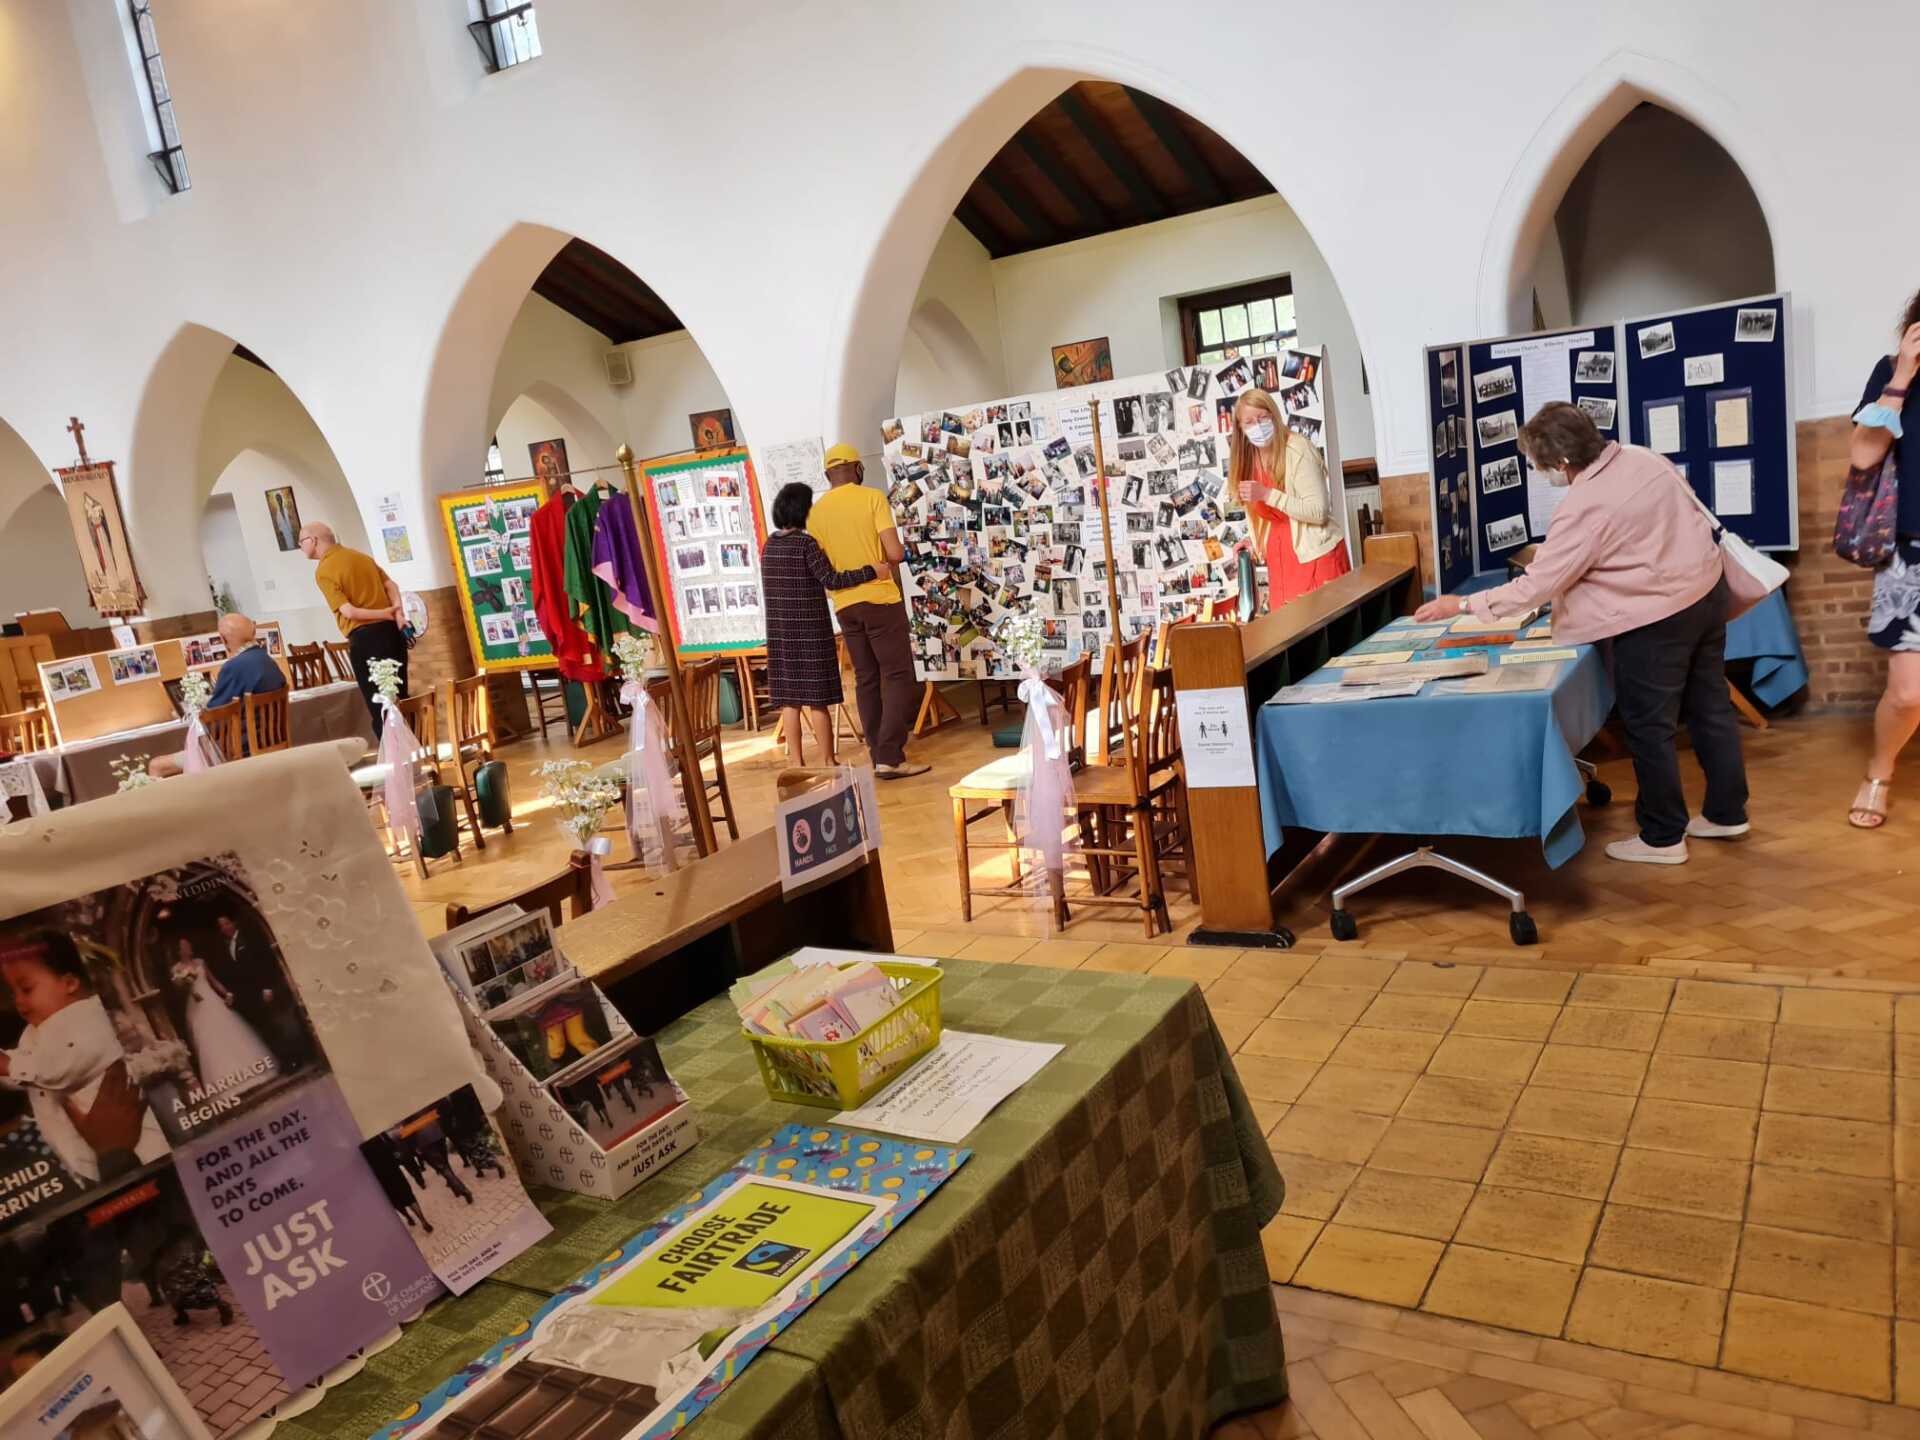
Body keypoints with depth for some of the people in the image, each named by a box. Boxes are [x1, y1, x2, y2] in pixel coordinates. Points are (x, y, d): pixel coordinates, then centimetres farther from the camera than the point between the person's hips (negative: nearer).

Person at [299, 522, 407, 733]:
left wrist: (386, 613, -6)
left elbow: (349, 611, -15)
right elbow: (391, 586, 6)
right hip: (392, 630, 7)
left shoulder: (323, 571, -6)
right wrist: (398, 613, -7)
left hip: (365, 638, -6)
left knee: (378, 706, 0)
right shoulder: (361, 556, 14)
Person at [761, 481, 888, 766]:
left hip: (779, 630, 6)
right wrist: (872, 571, -18)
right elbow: (831, 580, -19)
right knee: (818, 698, 1)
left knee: (789, 697, 7)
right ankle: (827, 762, 7)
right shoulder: (805, 543, -13)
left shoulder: (769, 544, 8)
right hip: (808, 628, -6)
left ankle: (796, 762, 10)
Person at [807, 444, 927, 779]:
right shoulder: (873, 498, -7)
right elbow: (895, 553, -14)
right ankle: (890, 758, -8)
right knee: (897, 676, -1)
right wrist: (897, 553, 9)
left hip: (845, 605, 5)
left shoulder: (816, 511, 5)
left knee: (866, 679, 11)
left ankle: (879, 756, 13)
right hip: (881, 599, -5)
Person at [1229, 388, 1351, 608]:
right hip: (1279, 557, 6)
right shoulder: (1248, 457, 5)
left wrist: (1267, 495, -26)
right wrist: (1255, 542, 3)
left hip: (1315, 554, -6)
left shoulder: (1297, 450, -15)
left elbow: (1319, 512, -22)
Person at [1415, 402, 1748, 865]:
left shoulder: (1584, 508, -24)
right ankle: (1727, 814, 33)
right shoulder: (1644, 457, 1)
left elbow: (1535, 587, -23)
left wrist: (1462, 605, -16)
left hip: (1656, 619, -9)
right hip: (1707, 590, 9)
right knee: (1710, 707, 19)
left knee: (1649, 728, 4)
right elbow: (1692, 513, 15)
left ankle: (1662, 838, 15)